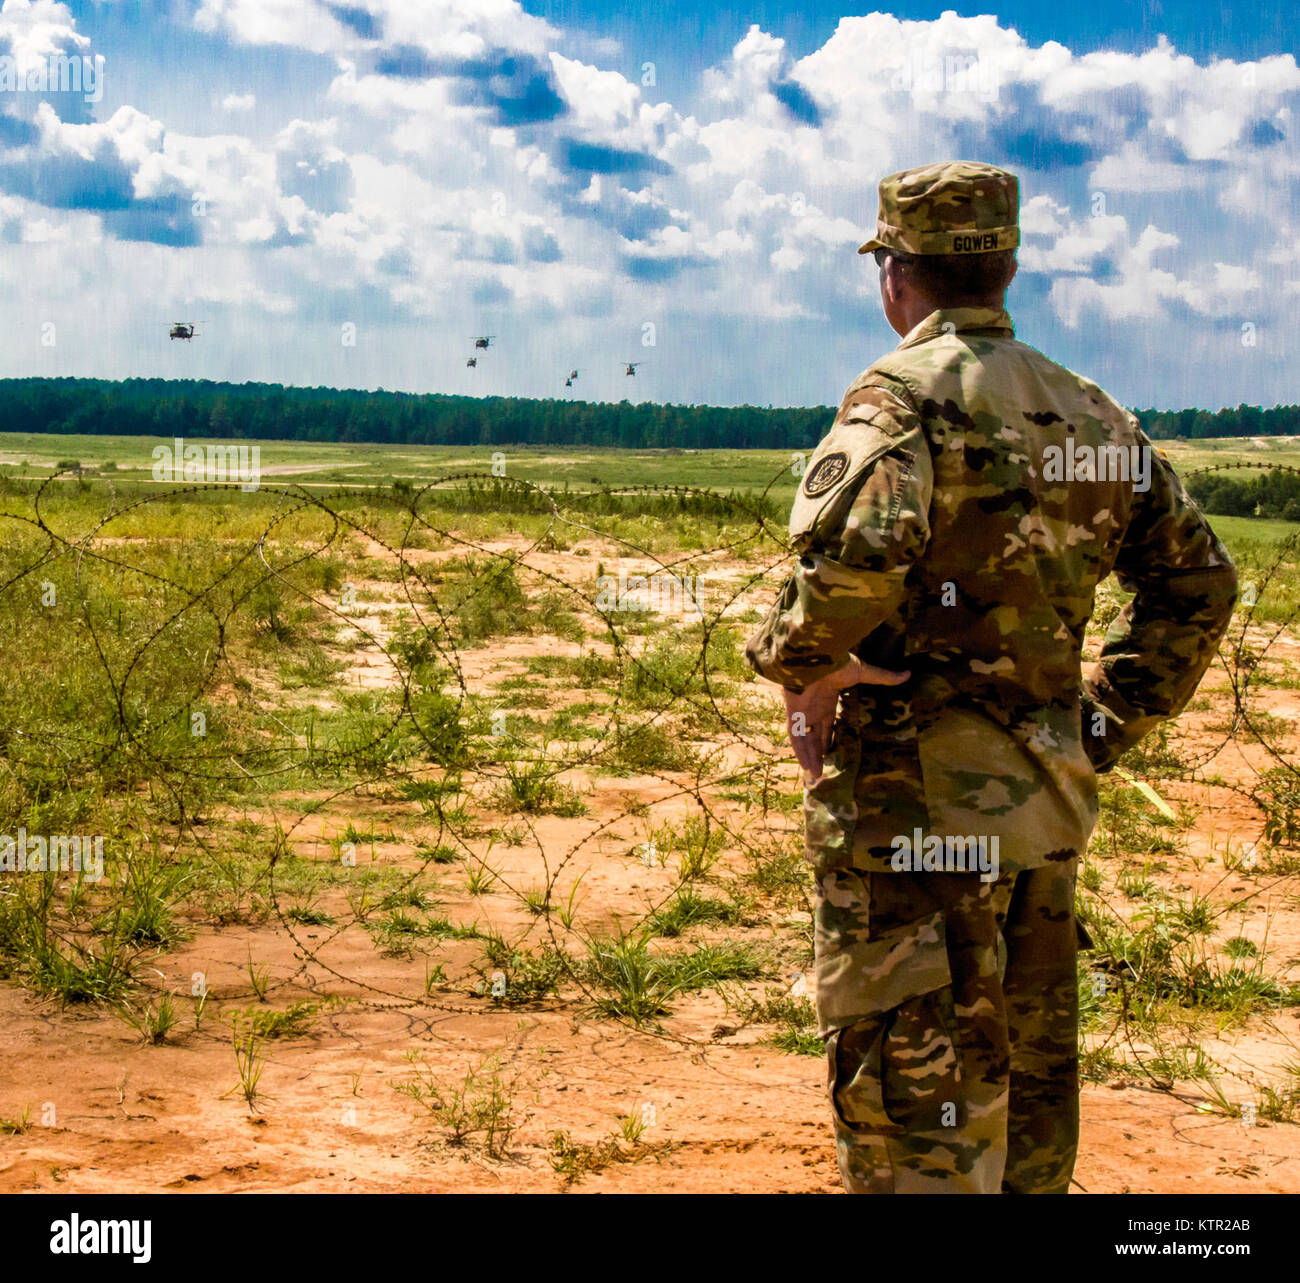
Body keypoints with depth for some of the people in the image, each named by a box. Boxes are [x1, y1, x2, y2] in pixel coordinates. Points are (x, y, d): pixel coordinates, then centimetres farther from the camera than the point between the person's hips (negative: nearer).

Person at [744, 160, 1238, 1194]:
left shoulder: (907, 393, -12)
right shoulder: (1090, 411, 12)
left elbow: (859, 554, -30)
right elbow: (1198, 581, 16)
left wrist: (792, 663, -12)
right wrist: (1107, 724, 16)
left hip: (919, 798, -7)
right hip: (1049, 797, 8)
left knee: (908, 1083, -2)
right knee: (1027, 1068, 19)